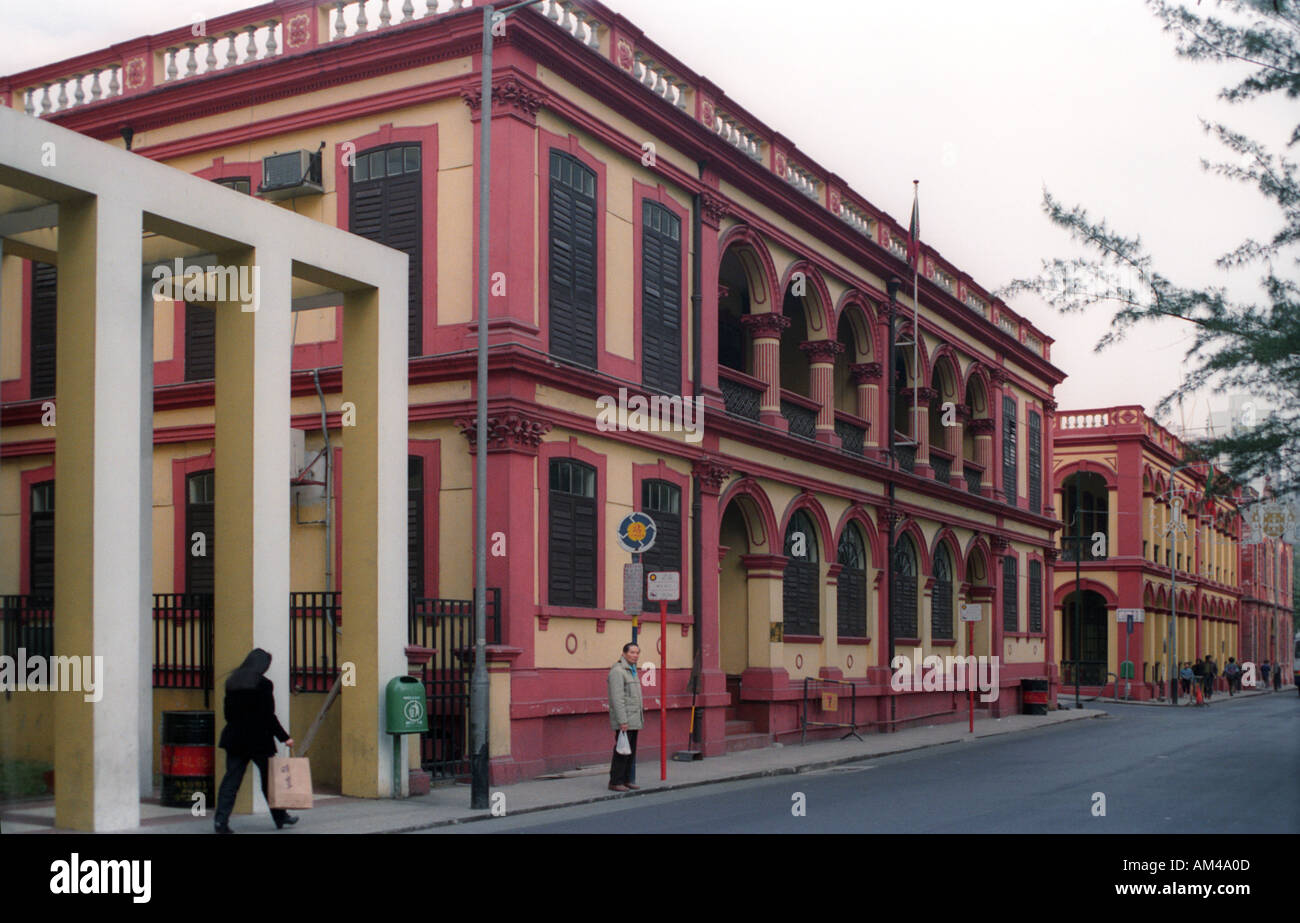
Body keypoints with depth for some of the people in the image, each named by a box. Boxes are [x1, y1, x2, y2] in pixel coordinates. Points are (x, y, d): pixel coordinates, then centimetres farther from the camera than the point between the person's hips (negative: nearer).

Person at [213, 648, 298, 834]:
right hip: (258, 740, -4)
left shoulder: (232, 682, 6)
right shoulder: (263, 684, -11)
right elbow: (269, 716, -12)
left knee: (231, 779, 3)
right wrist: (284, 737, -6)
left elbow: (228, 713, 11)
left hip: (235, 739, 4)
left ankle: (221, 819, -8)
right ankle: (280, 817, 22)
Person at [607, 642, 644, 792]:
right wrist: (622, 721, -23)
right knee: (622, 751, -8)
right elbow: (617, 698, -19)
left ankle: (626, 780, 15)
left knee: (631, 751, 10)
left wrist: (641, 717, 20)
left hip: (633, 719, 9)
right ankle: (615, 782, -2)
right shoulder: (617, 671, -14)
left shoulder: (632, 670, 16)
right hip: (624, 719, -9)